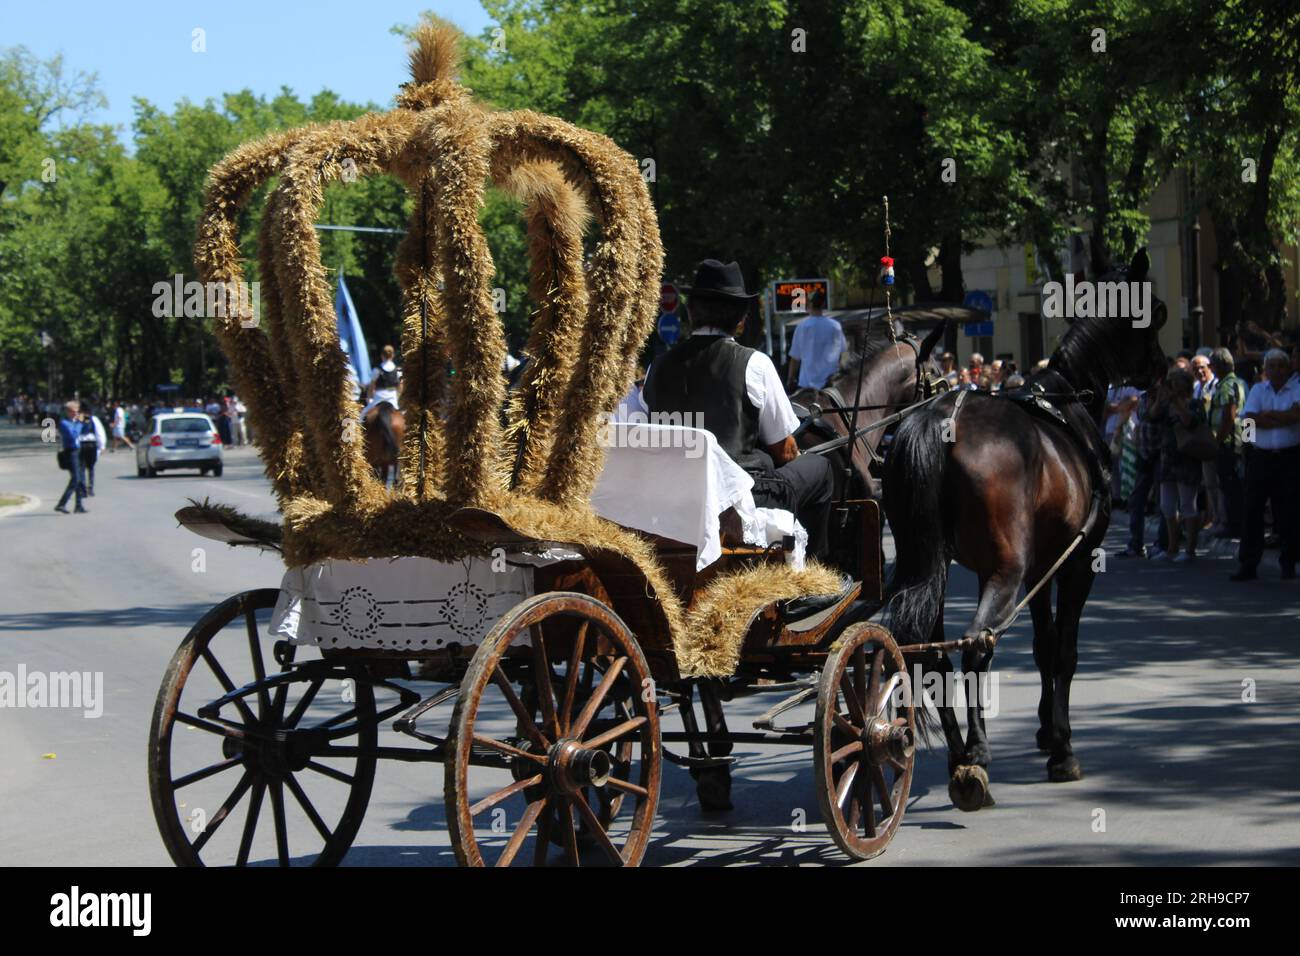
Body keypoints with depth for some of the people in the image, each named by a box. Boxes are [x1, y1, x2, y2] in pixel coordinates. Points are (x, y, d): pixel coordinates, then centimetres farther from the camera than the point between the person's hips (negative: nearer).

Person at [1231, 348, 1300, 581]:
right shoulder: (1258, 390, 10)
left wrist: (1267, 415, -11)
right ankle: (1248, 565, 5)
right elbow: (1248, 420, -4)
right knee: (1252, 511, 1)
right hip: (1260, 457, 3)